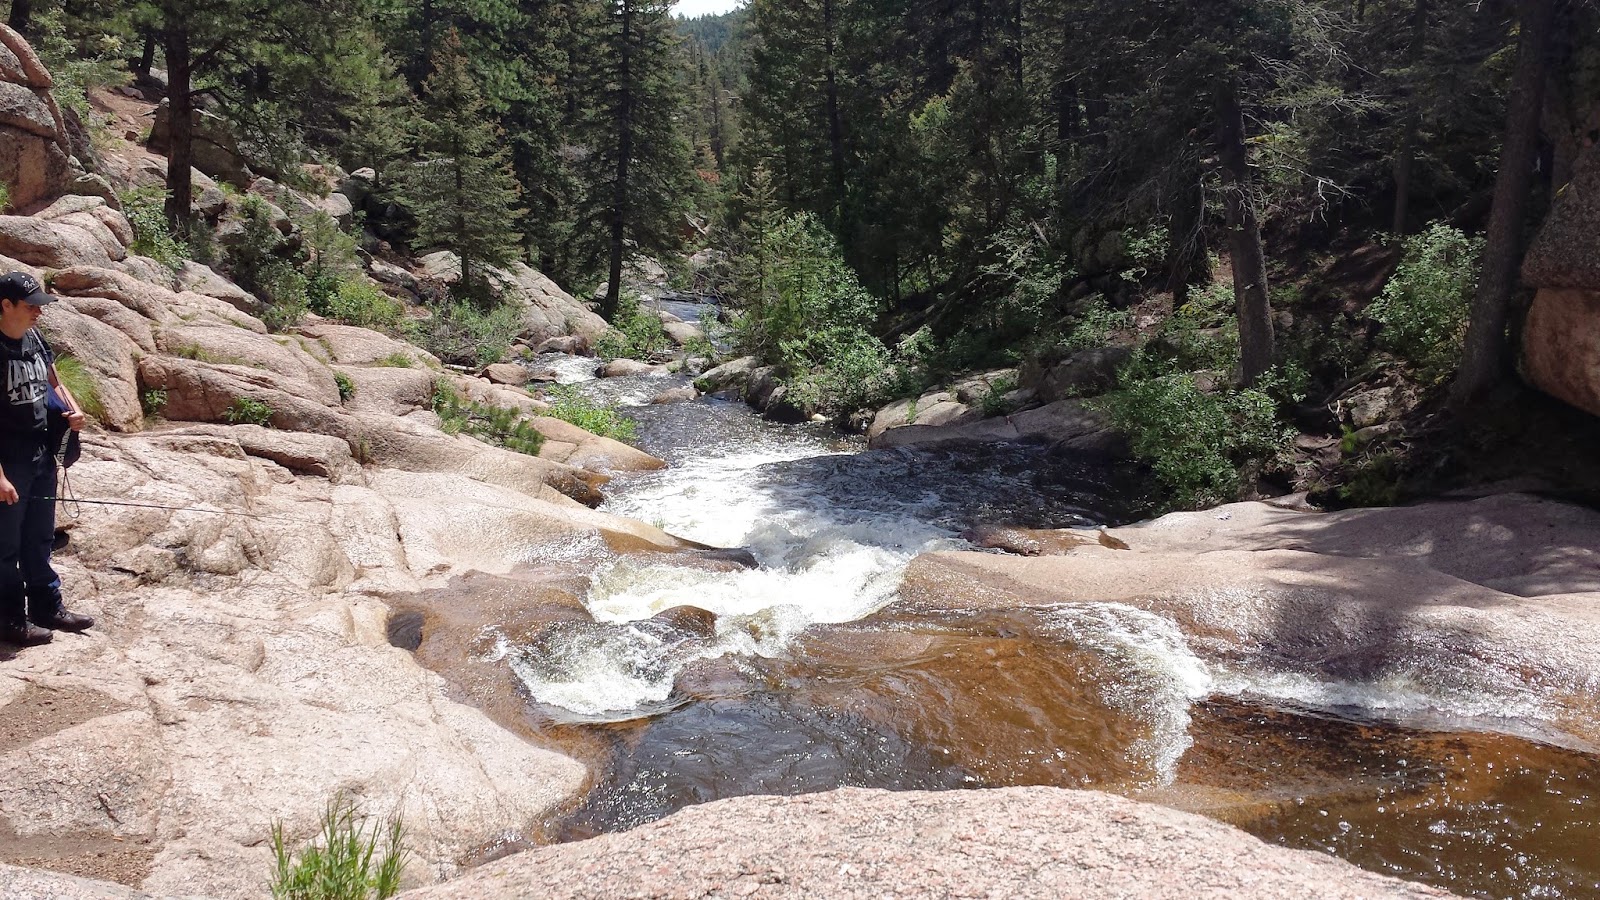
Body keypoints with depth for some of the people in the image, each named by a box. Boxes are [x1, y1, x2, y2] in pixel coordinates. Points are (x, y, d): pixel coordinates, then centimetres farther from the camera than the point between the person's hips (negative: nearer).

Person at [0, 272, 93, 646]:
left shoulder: (35, 338, 3)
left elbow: (53, 383, 20)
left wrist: (73, 410, -2)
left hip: (42, 456, 7)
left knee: (39, 539, 18)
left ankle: (47, 607, 29)